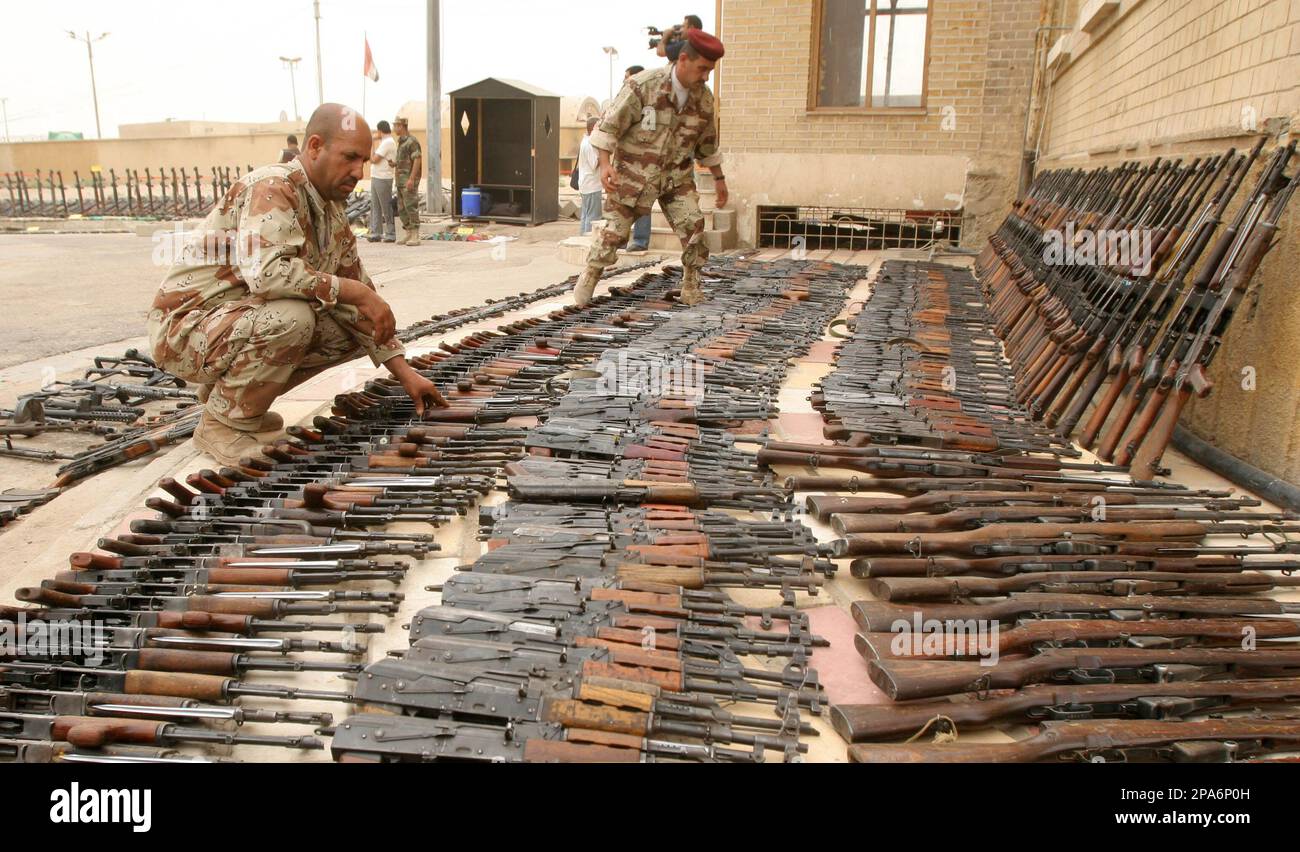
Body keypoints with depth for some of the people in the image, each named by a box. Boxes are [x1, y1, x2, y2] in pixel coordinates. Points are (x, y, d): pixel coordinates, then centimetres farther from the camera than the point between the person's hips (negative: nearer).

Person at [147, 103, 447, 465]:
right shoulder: (274, 188, -20)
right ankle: (222, 422, -10)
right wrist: (357, 291, -30)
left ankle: (226, 389, 12)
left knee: (352, 329, 0)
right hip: (184, 328, -8)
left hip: (249, 321, 9)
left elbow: (359, 305, 9)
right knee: (291, 317, -33)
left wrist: (405, 372, 0)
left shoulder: (334, 214, 6)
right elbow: (265, 271, -37)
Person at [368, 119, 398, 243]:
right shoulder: (384, 142, 20)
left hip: (383, 179, -10)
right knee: (375, 206, 8)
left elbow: (375, 159, -15)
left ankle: (391, 234, 0)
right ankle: (375, 233, 9)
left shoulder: (387, 142, -12)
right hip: (375, 177, 10)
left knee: (386, 207, -5)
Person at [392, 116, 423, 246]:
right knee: (402, 209, 9)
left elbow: (417, 160, -17)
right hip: (401, 181, 10)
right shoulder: (401, 142, 18)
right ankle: (409, 235, 14)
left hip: (409, 180, -10)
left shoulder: (412, 141, -10)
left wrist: (411, 179, -22)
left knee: (411, 207, -10)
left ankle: (415, 237, -9)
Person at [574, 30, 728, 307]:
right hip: (633, 173, -4)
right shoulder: (644, 86, -20)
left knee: (692, 225, -12)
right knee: (616, 230, 2)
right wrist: (605, 164, -27)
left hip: (676, 175, 4)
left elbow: (707, 143, 11)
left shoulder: (703, 98, -4)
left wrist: (719, 178, 17)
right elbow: (609, 125, -17)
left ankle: (690, 286, 1)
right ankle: (589, 278, 24)